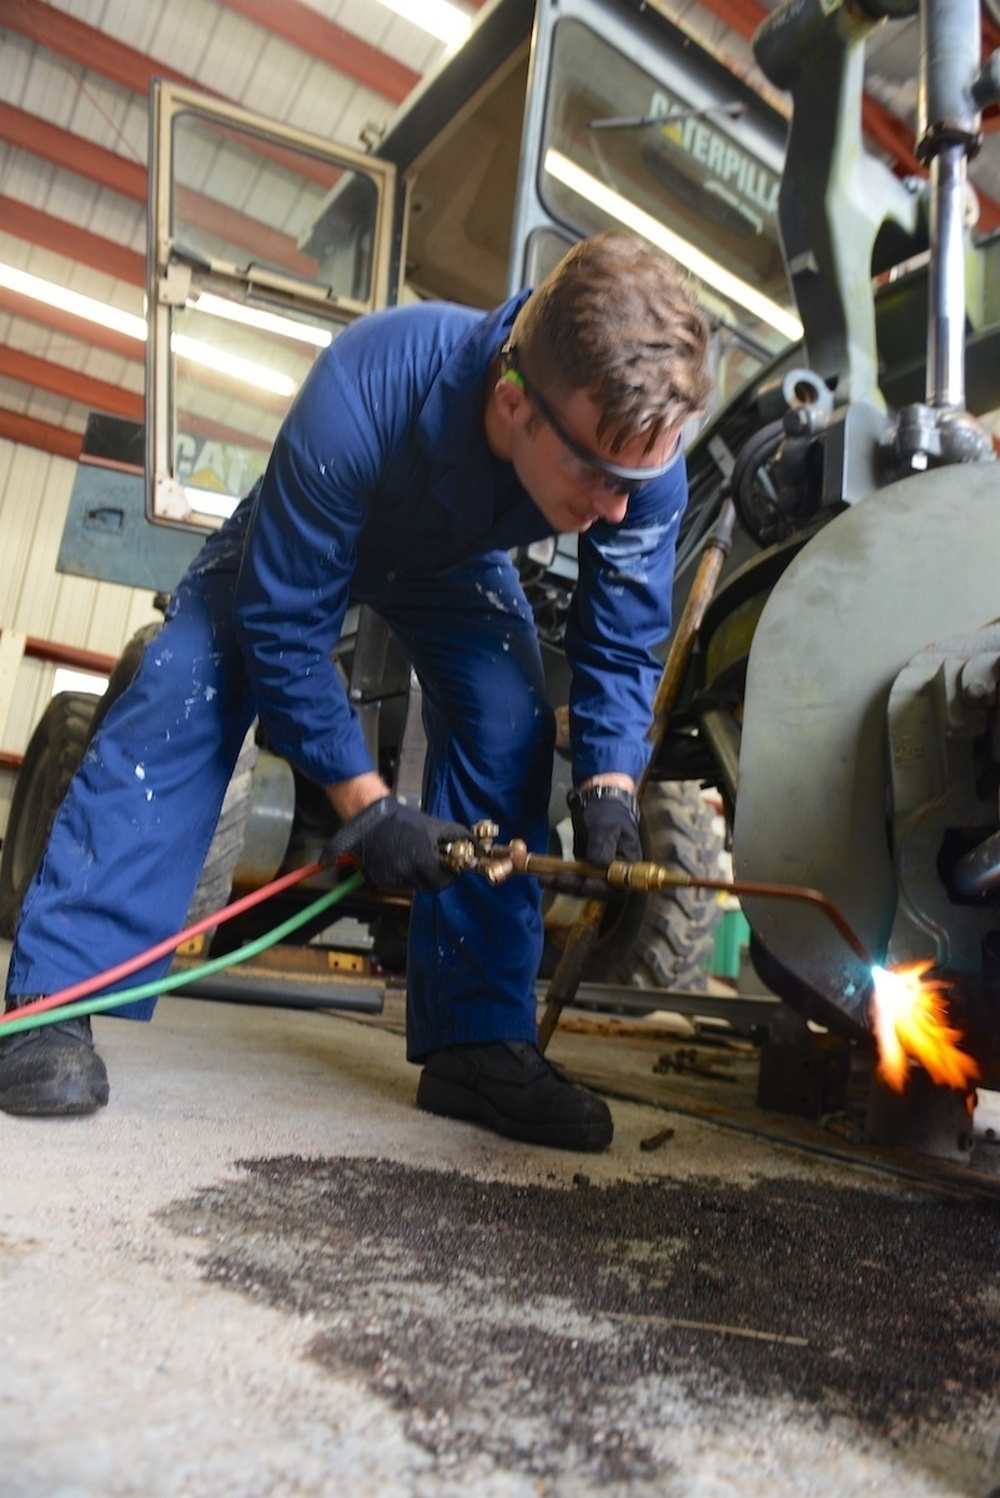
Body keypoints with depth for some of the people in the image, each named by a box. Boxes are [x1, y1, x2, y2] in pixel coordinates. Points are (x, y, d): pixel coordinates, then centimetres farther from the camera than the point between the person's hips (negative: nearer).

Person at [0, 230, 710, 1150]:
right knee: (183, 698, -21)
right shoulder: (367, 388, -44)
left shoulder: (645, 459, -33)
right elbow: (281, 619, -33)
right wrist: (363, 801, -35)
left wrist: (608, 782, -33)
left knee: (510, 733, -20)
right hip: (299, 539, -2)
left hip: (459, 565, 3)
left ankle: (477, 1042, -10)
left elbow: (624, 643, -18)